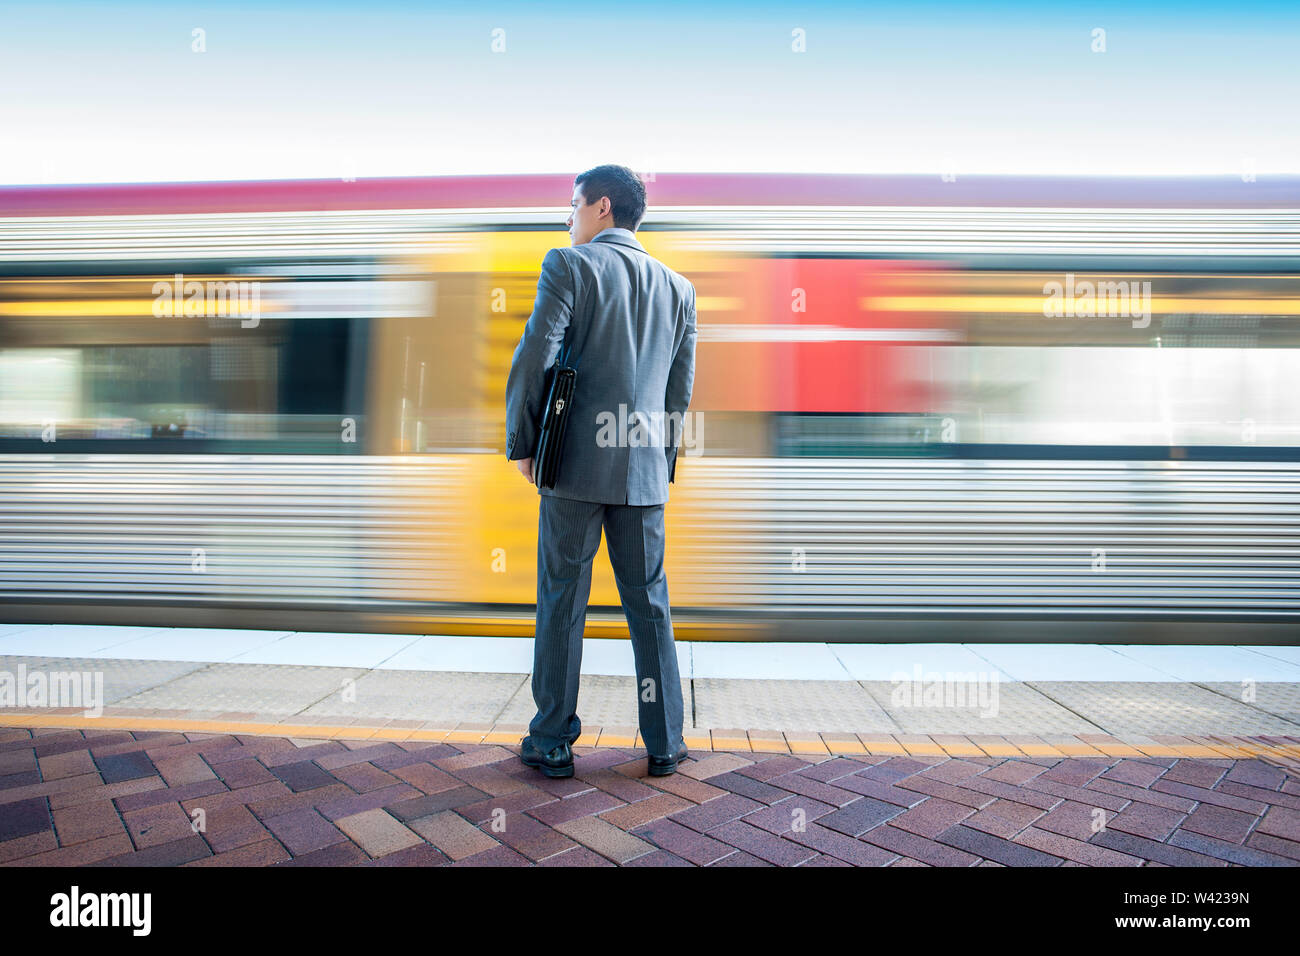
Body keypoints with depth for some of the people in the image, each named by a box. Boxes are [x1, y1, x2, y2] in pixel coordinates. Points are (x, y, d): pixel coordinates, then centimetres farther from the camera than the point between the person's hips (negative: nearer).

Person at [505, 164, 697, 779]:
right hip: (645, 471, 4)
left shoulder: (568, 266, -3)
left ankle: (552, 744, 17)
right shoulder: (677, 286, 11)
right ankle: (665, 744, 20)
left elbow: (533, 361, -11)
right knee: (649, 603, 12)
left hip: (578, 463, -4)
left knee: (562, 603, 6)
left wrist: (521, 445, -1)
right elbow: (681, 388, 12)